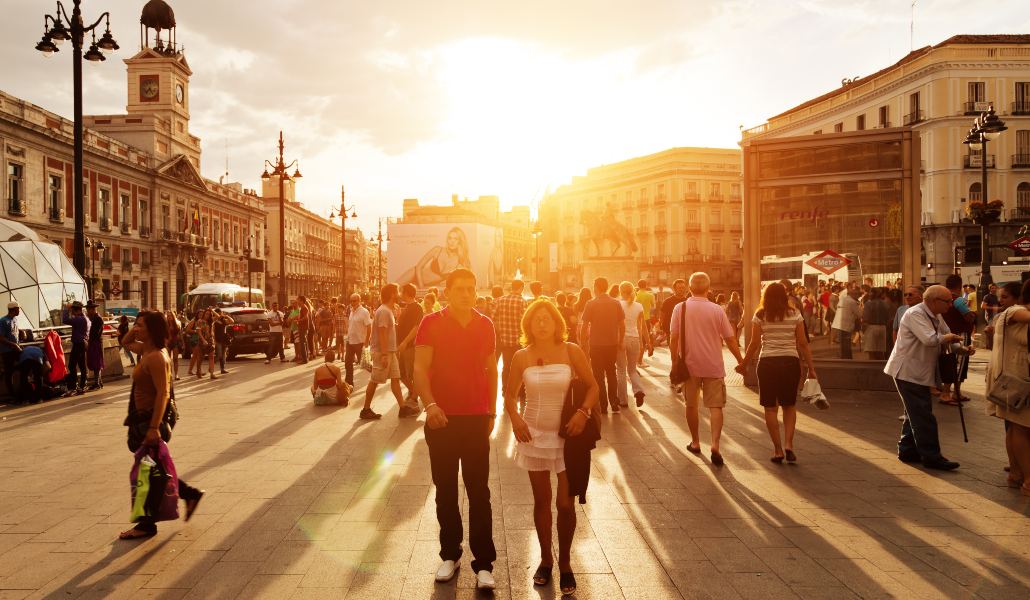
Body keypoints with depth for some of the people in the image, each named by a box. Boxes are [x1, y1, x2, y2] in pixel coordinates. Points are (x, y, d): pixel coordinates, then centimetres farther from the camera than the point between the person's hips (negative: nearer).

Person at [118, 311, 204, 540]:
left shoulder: (156, 357, -22)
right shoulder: (145, 350, 7)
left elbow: (162, 393, -26)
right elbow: (127, 342, 28)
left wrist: (154, 427, -29)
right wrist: (132, 332, 5)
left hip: (151, 418, -10)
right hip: (144, 418, 10)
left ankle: (147, 525, 14)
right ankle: (190, 494, 30)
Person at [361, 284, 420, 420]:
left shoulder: (389, 310, 14)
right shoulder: (383, 311, -17)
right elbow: (382, 334, -22)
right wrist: (384, 355, -25)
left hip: (390, 352, 10)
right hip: (381, 352, -10)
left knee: (395, 378, 7)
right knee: (374, 381, -1)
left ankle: (403, 409, 8)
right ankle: (366, 410, 9)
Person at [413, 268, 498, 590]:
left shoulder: (485, 325, 4)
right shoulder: (431, 323, -4)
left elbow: (491, 370, 11)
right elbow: (420, 368, -11)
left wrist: (491, 412, 11)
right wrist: (429, 403, -27)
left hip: (477, 418, 1)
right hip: (442, 418, -1)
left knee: (479, 491, 2)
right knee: (445, 490, 11)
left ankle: (484, 563, 8)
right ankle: (450, 554, 25)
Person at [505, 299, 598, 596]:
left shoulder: (571, 351, -7)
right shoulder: (521, 356, -2)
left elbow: (593, 387, -2)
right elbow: (510, 394, 8)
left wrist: (583, 412, -19)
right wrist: (514, 418, -10)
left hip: (567, 435, -2)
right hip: (534, 435, 2)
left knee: (565, 503, 0)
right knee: (541, 500, 11)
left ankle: (565, 563, 21)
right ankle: (546, 559, 29)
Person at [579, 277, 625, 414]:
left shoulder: (591, 304, -9)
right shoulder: (616, 303, 0)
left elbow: (584, 326, -9)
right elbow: (622, 325, 2)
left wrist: (584, 342, 3)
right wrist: (620, 341, 13)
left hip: (596, 345, -3)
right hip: (612, 344, 3)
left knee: (599, 376, 8)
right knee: (611, 374, 17)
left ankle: (603, 406, 9)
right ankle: (615, 405, 14)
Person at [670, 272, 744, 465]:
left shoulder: (680, 308, -5)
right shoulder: (716, 310, -5)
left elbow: (674, 339, -6)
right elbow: (730, 339, -1)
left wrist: (675, 362, 3)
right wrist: (741, 361, 10)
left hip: (689, 365, 1)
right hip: (713, 366, -1)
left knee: (692, 405, 16)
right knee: (715, 406, 3)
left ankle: (695, 443, 27)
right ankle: (715, 445, -12)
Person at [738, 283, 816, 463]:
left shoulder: (760, 316, -1)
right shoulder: (795, 315, 3)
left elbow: (754, 344, -2)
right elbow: (803, 343, 2)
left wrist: (744, 364, 9)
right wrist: (811, 367, 8)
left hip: (767, 362, -1)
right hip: (790, 362, 1)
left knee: (770, 407, 8)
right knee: (790, 405, 16)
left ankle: (778, 450, 8)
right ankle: (788, 444, 1)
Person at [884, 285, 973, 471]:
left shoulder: (936, 317, 13)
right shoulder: (915, 314, -19)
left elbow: (947, 340, 16)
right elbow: (930, 339, -31)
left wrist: (963, 349, -4)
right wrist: (946, 337, -11)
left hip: (920, 372, 10)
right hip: (908, 371, -10)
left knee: (916, 414, 15)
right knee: (923, 416, -7)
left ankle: (907, 451, 24)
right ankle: (931, 457, -1)